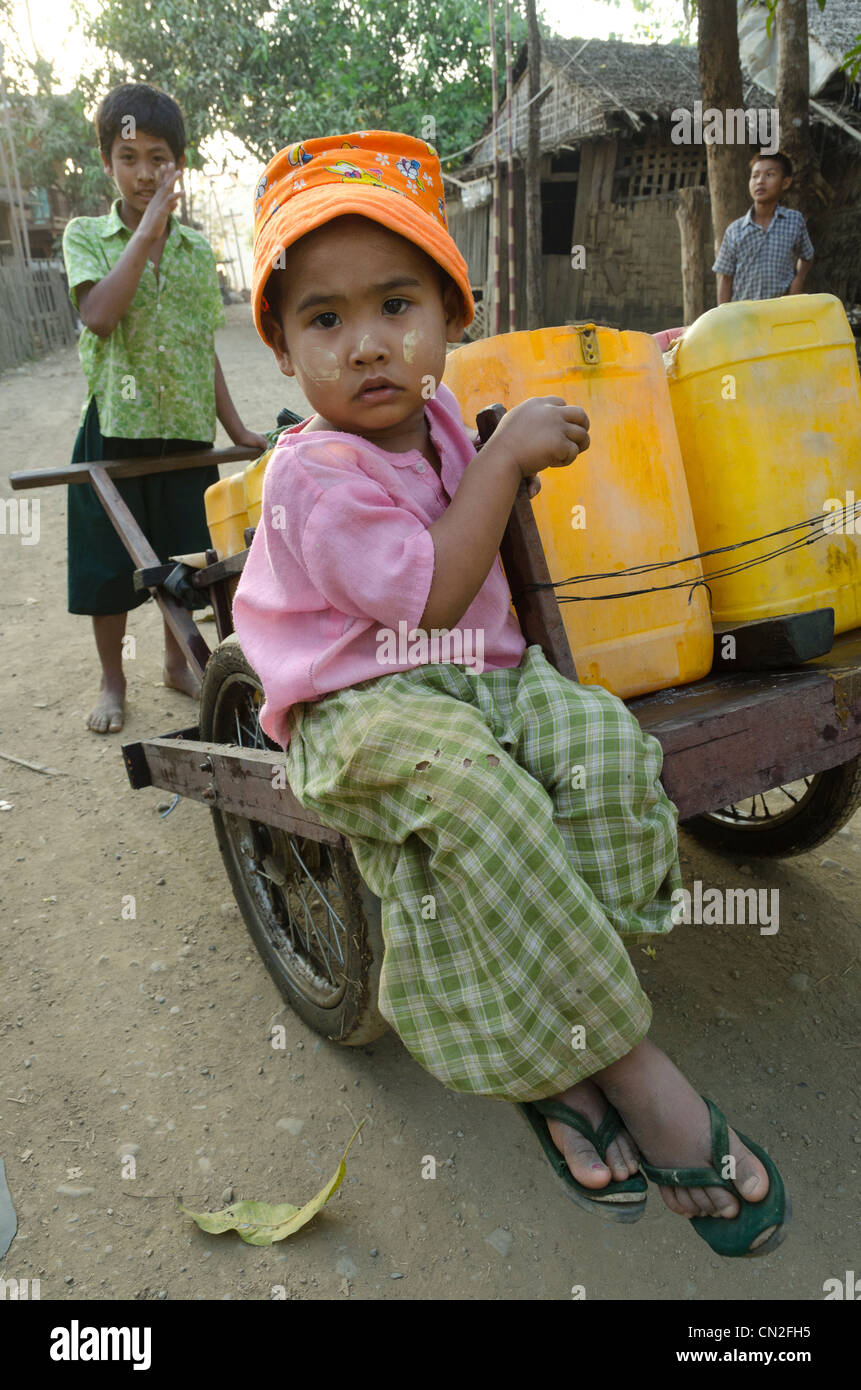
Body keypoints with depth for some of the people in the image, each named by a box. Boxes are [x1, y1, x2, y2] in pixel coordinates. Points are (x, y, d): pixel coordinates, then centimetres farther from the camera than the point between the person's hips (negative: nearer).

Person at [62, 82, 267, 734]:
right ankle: (113, 681, 23)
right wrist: (149, 227, -18)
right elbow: (99, 314, -20)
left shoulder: (197, 250, 8)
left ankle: (178, 662, 32)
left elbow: (204, 348, 11)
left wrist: (236, 427, 6)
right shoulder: (87, 235, 0)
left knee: (183, 556, 12)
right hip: (116, 426, -2)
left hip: (186, 429, 3)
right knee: (109, 563, 6)